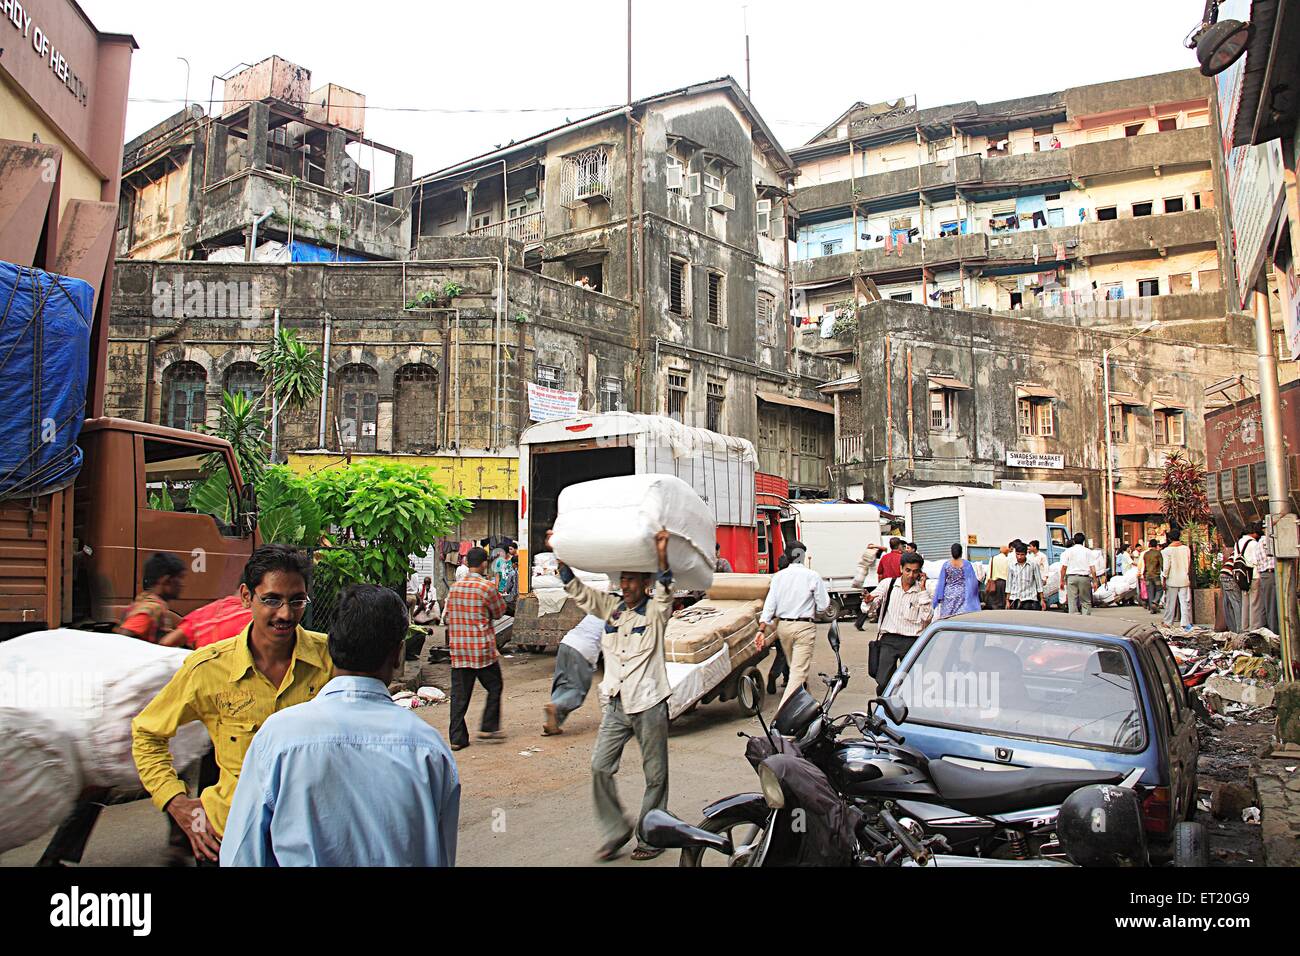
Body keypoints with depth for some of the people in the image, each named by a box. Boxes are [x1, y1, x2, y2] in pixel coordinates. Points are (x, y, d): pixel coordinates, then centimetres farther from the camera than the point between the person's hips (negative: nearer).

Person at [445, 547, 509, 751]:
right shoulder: (487, 587, -11)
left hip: (458, 650, 5)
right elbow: (500, 612, 2)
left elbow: (447, 616, 11)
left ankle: (457, 737, 7)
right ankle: (489, 727, 10)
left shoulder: (455, 587, 5)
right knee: (494, 688, 13)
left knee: (459, 693, 7)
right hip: (482, 648, -5)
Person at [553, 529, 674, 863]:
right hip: (615, 704, 4)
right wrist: (560, 555, -6)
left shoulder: (656, 610, -3)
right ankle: (615, 831, 15)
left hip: (650, 704, -4)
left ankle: (649, 837, 20)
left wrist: (662, 556, -41)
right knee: (600, 768, -1)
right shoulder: (610, 607, 10)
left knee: (655, 775, 5)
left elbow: (666, 591, -23)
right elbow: (577, 590, 7)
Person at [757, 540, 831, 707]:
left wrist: (762, 630, -3)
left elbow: (769, 605, -2)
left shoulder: (778, 576, 2)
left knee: (794, 665, 22)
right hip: (804, 626, -5)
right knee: (799, 670, -5)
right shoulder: (812, 576, -7)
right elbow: (823, 606, -5)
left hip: (782, 625, 5)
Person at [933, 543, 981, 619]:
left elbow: (941, 582, 1)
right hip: (962, 594, -1)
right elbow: (972, 581, -4)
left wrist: (939, 598, 5)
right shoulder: (966, 564, -5)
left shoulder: (946, 564, -1)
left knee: (947, 619, 5)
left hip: (949, 595, 2)